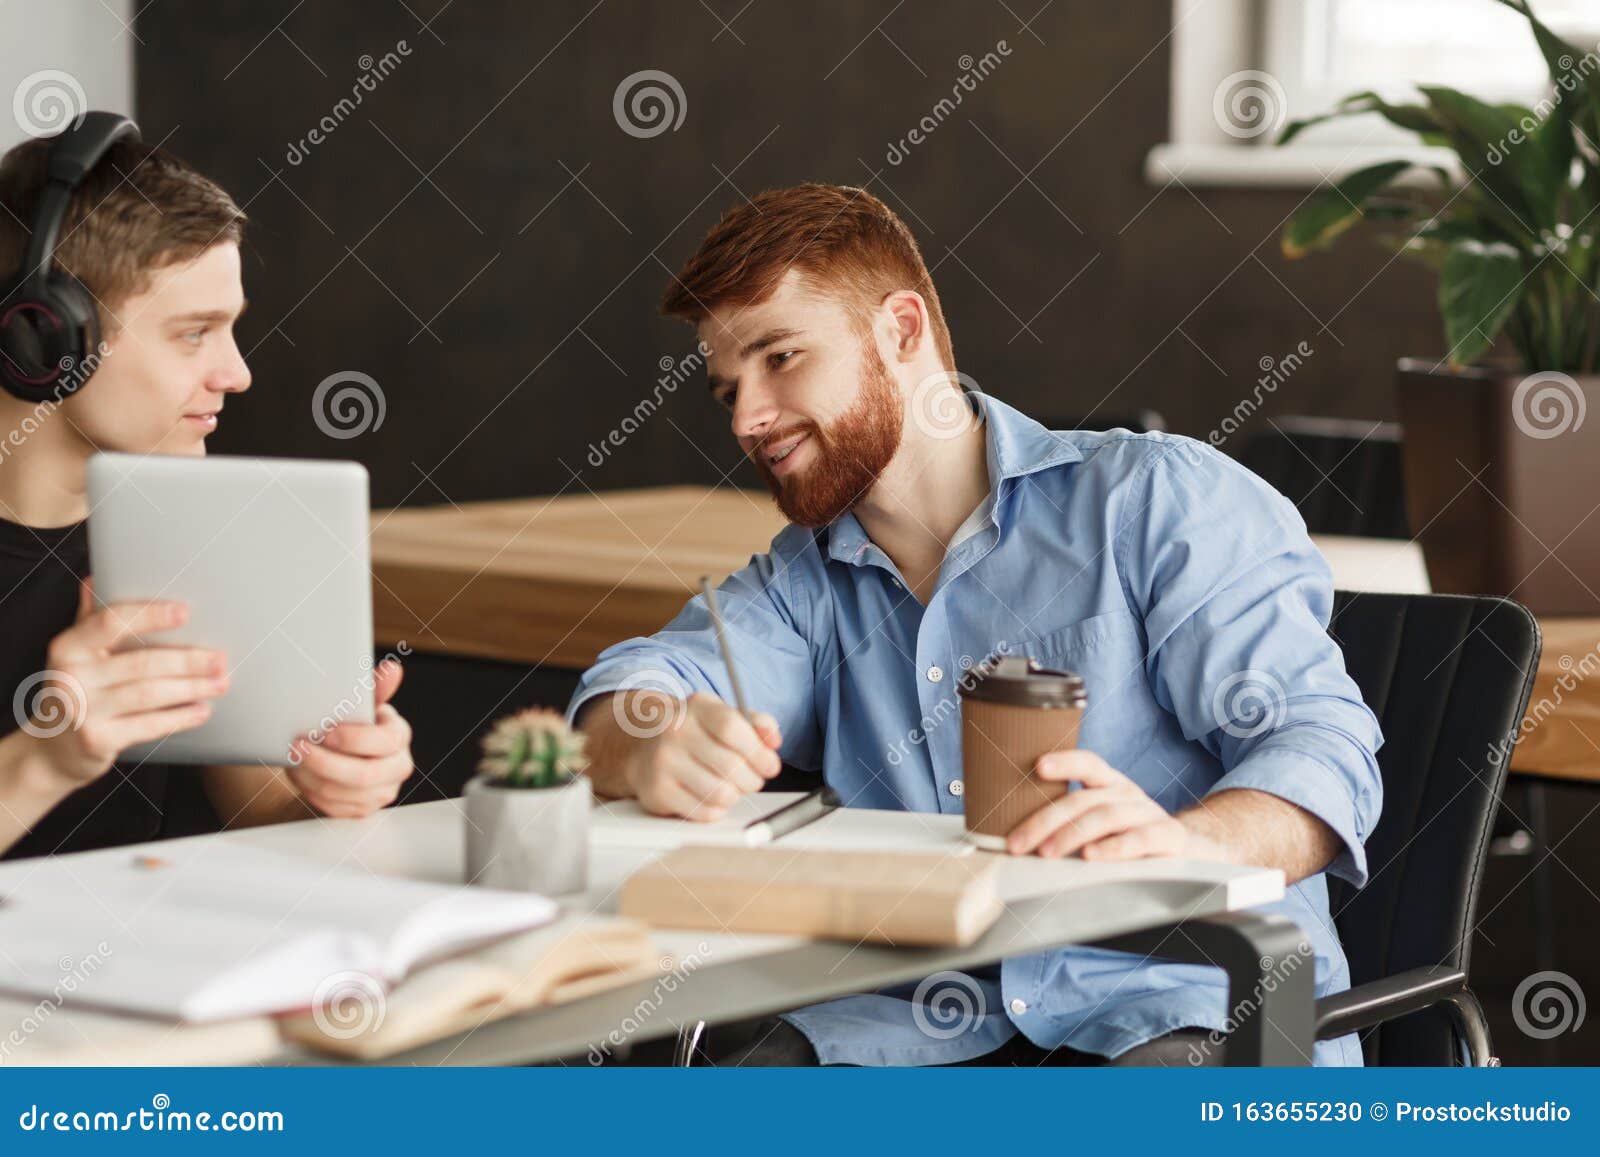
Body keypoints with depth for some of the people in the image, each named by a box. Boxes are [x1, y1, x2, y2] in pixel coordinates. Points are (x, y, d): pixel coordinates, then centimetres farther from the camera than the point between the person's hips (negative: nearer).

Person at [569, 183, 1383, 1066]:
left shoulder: (1158, 498, 4)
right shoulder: (805, 583, 20)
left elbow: (1322, 739, -6)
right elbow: (636, 688, 2)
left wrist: (1186, 841, -28)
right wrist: (655, 752, -24)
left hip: (1176, 1003, -3)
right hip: (913, 1021, 4)